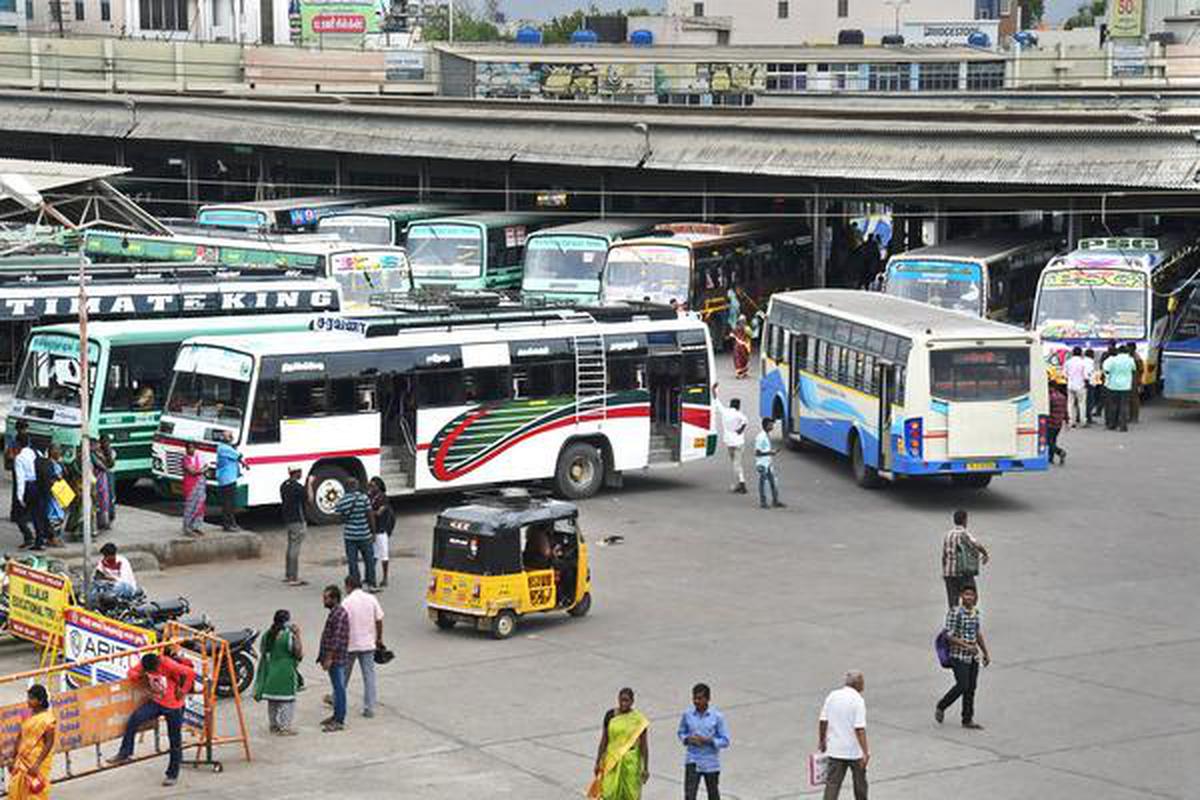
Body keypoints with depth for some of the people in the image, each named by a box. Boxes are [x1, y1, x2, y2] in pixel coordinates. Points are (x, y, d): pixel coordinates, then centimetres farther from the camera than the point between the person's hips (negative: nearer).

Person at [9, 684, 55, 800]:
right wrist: (14, 759, 11)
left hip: (38, 761, -7)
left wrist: (37, 764, -21)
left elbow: (49, 743, -17)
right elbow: (20, 737, 12)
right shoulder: (28, 715, 5)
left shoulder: (48, 719, -16)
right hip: (22, 760, 7)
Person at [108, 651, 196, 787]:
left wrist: (182, 690, -17)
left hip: (173, 706, -4)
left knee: (175, 741, 4)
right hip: (155, 702, 4)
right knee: (134, 719, -19)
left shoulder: (169, 665, -27)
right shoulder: (143, 665, -10)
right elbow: (132, 672, 5)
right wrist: (140, 677, -18)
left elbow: (190, 673, -28)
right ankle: (124, 753, -6)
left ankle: (172, 775, 16)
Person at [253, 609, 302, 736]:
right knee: (287, 700, 1)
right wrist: (297, 636, -13)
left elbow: (264, 654, 11)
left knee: (272, 700, 16)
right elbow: (299, 654, -14)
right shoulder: (289, 636, -16)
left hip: (269, 671, 7)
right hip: (285, 672, -7)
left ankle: (273, 725, 25)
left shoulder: (267, 635, 5)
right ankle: (285, 727, 1)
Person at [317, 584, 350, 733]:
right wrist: (323, 656, 21)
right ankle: (336, 715, 26)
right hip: (332, 658, 10)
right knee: (336, 687, 17)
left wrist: (329, 658, -22)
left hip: (336, 658, -10)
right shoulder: (334, 612, 13)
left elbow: (337, 639, -23)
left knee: (339, 687, -4)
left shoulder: (340, 615, -19)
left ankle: (339, 721, -1)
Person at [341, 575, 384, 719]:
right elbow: (379, 621, 2)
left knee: (344, 674, 16)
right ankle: (369, 708, 3)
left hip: (350, 644, -3)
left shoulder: (346, 602, -12)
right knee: (369, 676, 4)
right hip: (368, 644, 3)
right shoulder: (371, 599, -1)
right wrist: (379, 639, 14)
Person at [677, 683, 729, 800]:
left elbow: (725, 741, -8)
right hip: (692, 762, 1)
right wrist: (687, 739, -11)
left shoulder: (717, 717, -11)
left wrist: (706, 741, -21)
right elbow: (680, 732, 11)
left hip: (711, 764, -1)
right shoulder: (687, 715, -4)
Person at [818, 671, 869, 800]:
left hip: (834, 749, 4)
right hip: (855, 750, -4)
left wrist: (821, 741, 18)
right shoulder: (858, 700, -16)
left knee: (832, 782, 2)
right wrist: (865, 752, -19)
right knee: (859, 781, 17)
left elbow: (823, 721, 4)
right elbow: (859, 729, -21)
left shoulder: (832, 696, 1)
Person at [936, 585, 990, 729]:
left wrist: (986, 653, 20)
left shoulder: (975, 612, 8)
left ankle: (968, 720, 14)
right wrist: (967, 646, -23)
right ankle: (941, 707, 11)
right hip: (959, 656, -7)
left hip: (973, 657, 7)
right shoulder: (955, 612, -14)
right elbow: (949, 635, -17)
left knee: (971, 688, 7)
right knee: (962, 686, -11)